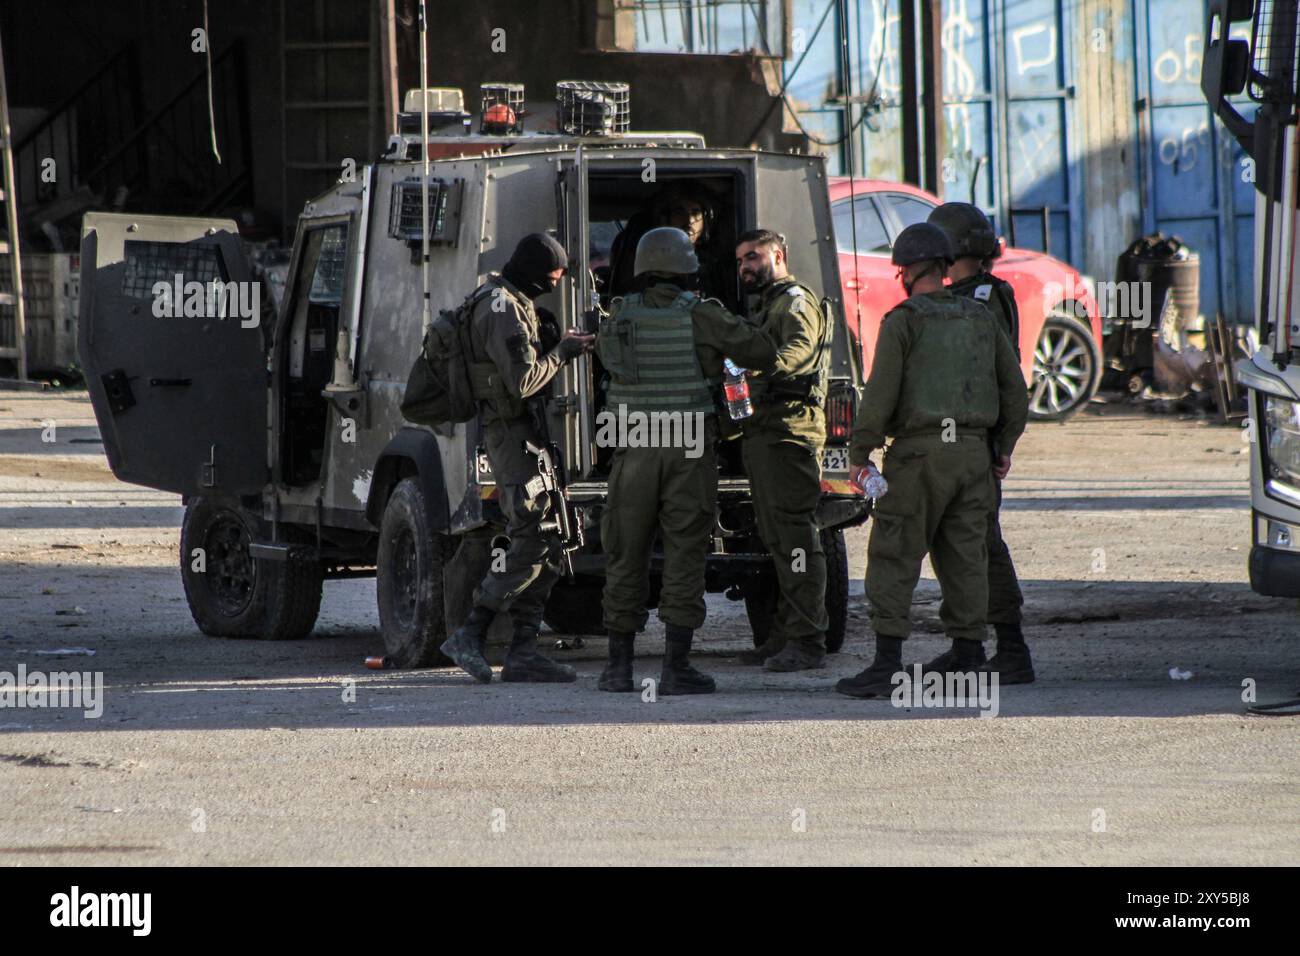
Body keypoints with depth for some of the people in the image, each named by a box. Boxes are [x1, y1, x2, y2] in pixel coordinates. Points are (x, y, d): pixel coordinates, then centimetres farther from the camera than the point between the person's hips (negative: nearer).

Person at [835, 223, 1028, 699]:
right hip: (972, 453, 6)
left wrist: (859, 453, -9)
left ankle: (887, 665, -9)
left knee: (894, 560, -3)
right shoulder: (979, 319, 11)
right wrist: (1005, 446, 24)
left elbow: (880, 392, -14)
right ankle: (965, 664, 6)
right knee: (964, 560, 8)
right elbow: (1014, 387, 14)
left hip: (919, 452, -6)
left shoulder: (902, 321, -7)